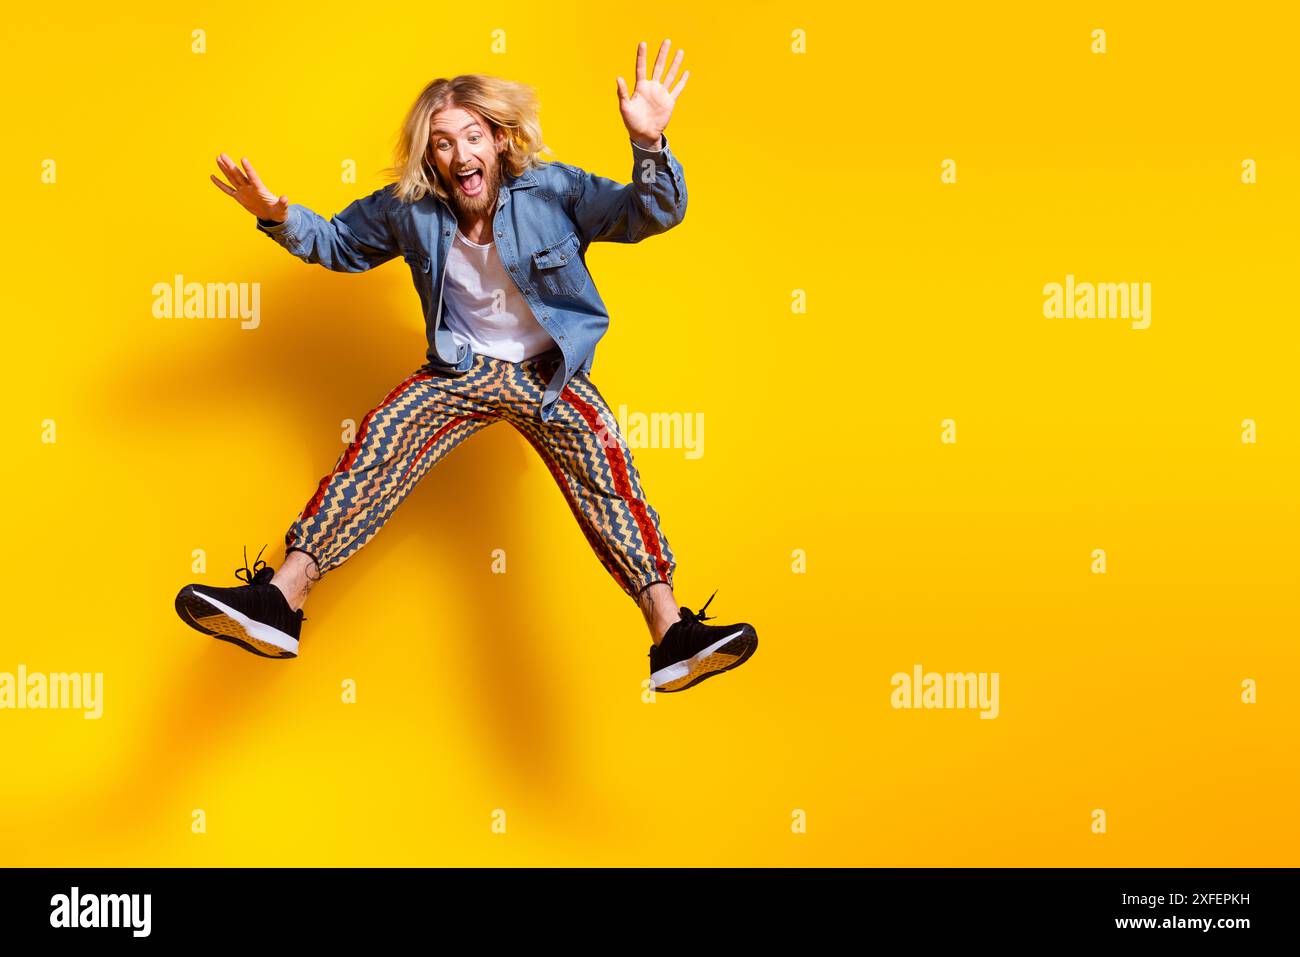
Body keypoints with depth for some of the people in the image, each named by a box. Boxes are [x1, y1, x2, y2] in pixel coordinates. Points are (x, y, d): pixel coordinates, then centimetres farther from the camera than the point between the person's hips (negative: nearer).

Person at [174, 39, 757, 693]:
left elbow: (651, 212, -16)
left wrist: (649, 144, -37)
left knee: (601, 456, -29)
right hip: (462, 368, 2)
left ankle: (671, 633, -36)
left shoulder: (553, 190, -10)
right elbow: (337, 242, 13)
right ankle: (279, 601, -29)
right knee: (379, 441, -22)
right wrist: (280, 217, -9)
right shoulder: (409, 208, -2)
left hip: (550, 371, -2)